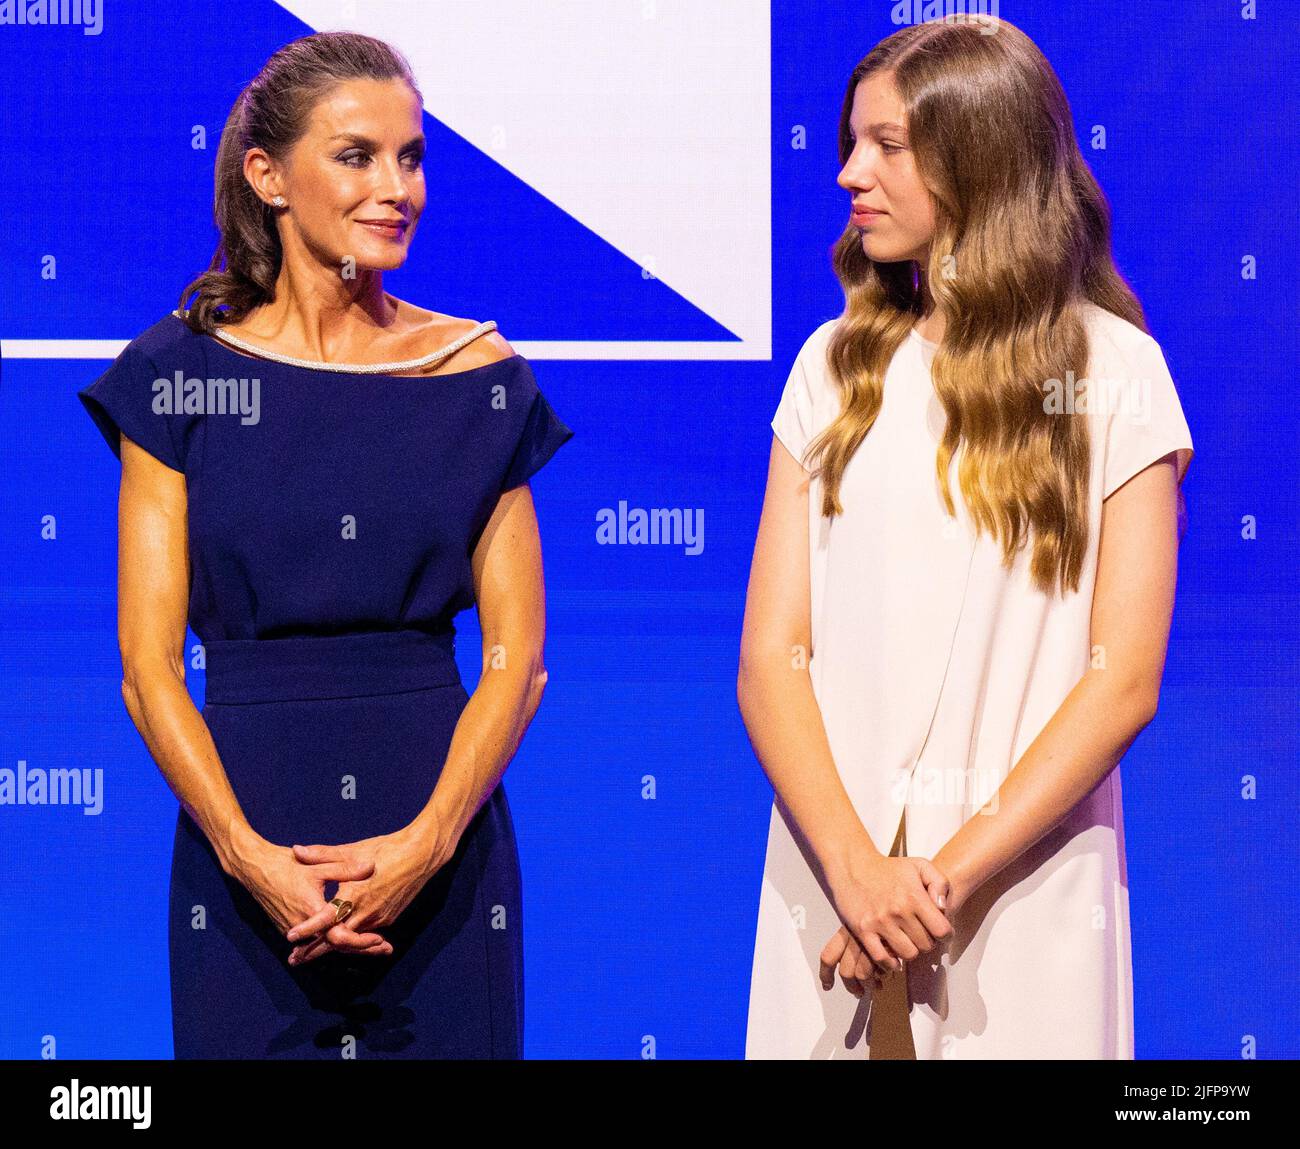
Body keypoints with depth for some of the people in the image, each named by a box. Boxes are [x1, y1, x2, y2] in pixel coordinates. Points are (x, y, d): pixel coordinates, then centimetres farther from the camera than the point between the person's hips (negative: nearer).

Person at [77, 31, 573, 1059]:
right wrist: (247, 851, -15)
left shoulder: (478, 375, 4)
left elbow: (517, 654, 1)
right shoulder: (186, 371, 0)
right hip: (243, 844, -1)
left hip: (440, 847, 1)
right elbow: (148, 664, -2)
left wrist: (428, 840, -13)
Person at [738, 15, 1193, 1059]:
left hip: (1024, 883, -2)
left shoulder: (1113, 370, -2)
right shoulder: (835, 365, 6)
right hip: (832, 868, 2)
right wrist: (854, 865, -15)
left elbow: (1124, 680, -7)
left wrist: (951, 876, -14)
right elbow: (770, 657, -1)